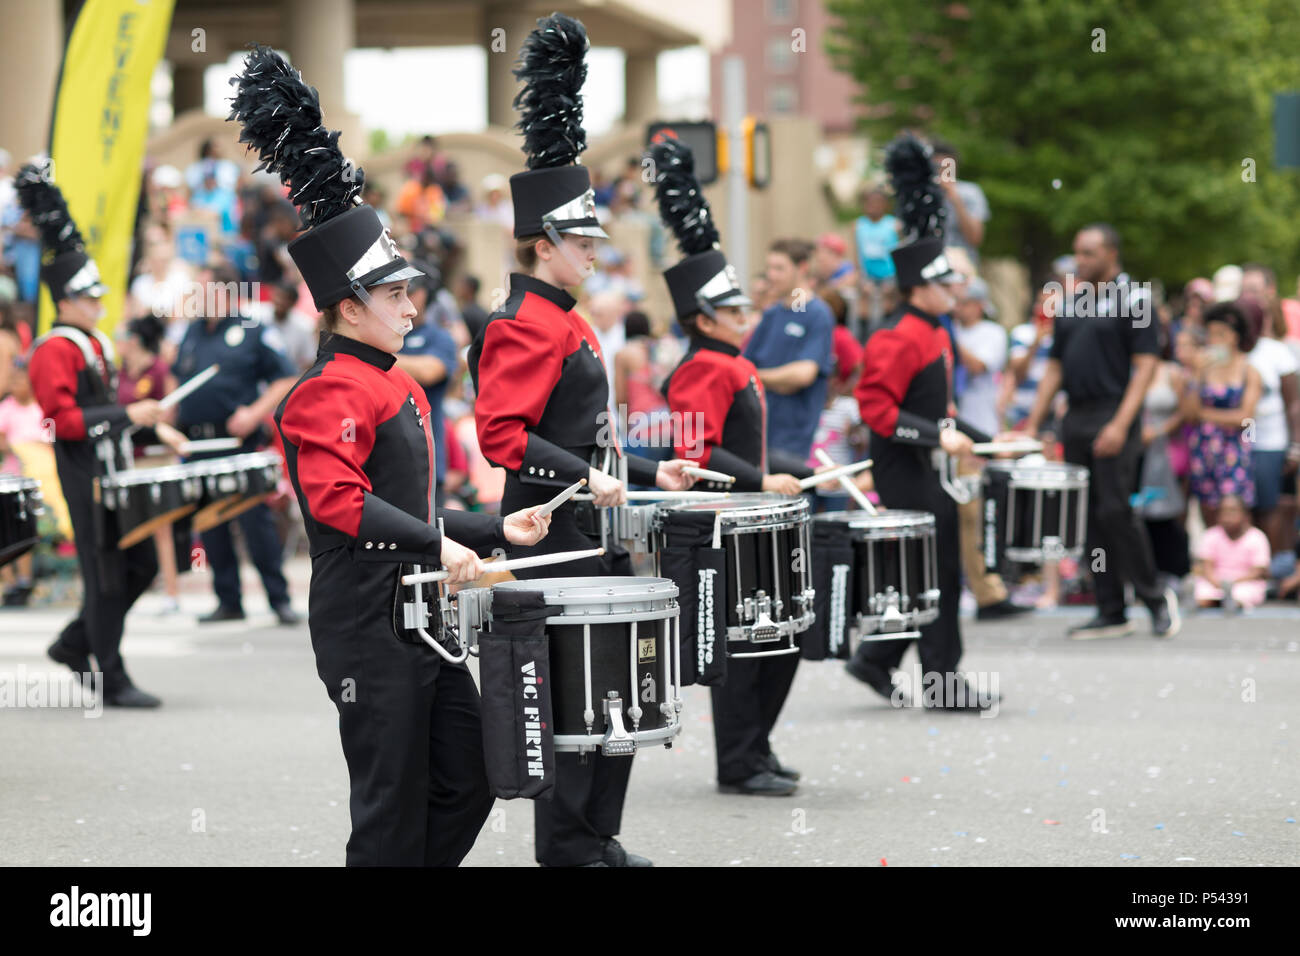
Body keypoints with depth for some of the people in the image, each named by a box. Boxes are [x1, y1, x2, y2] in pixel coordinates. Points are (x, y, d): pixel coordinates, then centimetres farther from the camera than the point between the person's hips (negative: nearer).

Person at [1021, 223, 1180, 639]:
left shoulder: (1133, 299, -4)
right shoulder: (1071, 304, 16)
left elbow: (1145, 366, -10)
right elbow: (1055, 368, 19)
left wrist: (1120, 424, -19)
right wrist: (1032, 424, 11)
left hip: (1113, 419, -7)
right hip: (1075, 421, 7)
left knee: (1114, 510, -13)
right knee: (1088, 517, 5)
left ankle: (1155, 598, 1)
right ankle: (1111, 612, 10)